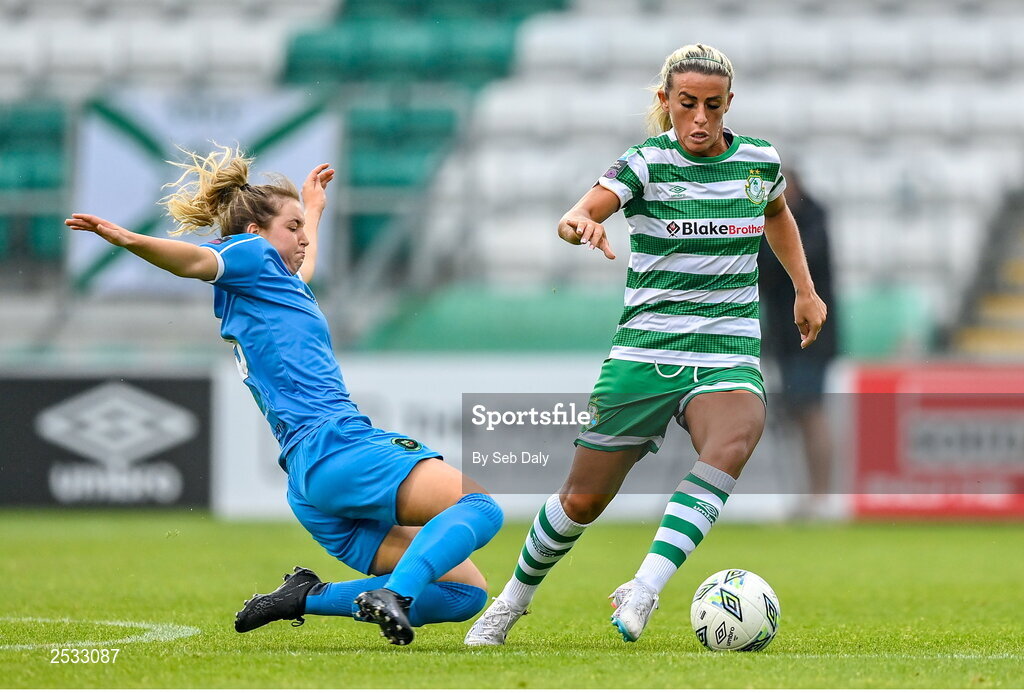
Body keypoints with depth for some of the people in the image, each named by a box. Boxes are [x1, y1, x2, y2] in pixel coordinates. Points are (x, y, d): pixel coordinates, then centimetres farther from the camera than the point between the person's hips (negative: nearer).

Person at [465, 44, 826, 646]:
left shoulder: (759, 161, 4)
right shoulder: (647, 162, -7)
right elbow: (581, 215, -25)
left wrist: (806, 290, 27)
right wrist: (580, 223, -48)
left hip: (728, 354, 1)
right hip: (645, 351, -1)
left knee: (733, 443, -33)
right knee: (582, 500, 4)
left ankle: (643, 591, -38)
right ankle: (514, 601, 32)